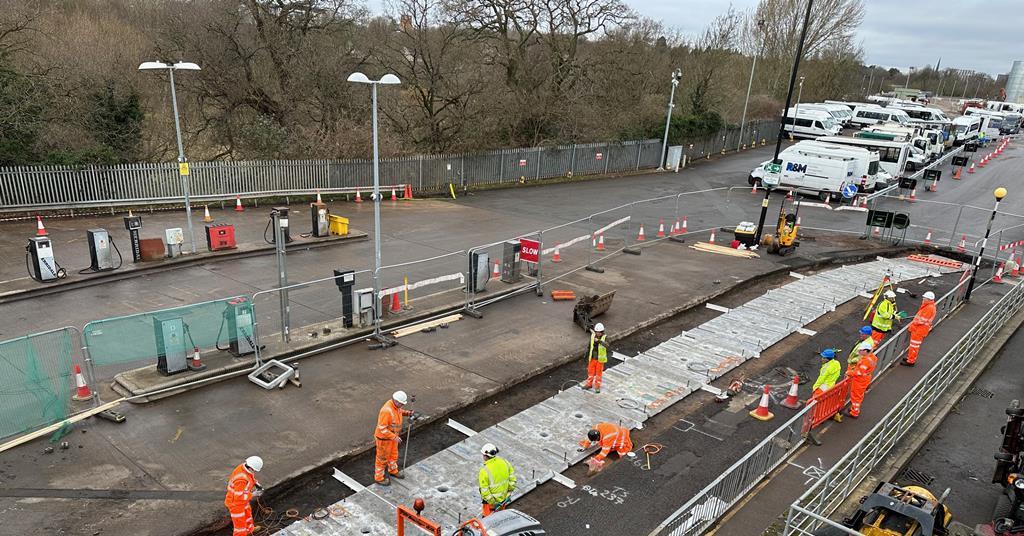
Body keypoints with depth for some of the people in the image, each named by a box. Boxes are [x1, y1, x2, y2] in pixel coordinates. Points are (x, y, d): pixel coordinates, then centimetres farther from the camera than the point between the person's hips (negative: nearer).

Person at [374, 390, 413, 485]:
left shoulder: (395, 404, -10)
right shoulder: (387, 410, -38)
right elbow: (382, 429, -32)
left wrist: (407, 412, -2)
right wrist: (394, 437, -29)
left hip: (392, 436, 8)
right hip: (384, 438, -8)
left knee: (393, 455, 27)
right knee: (382, 458, 13)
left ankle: (393, 471, 51)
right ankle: (379, 477, 34)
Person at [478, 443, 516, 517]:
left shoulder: (484, 471, -27)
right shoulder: (504, 462, -12)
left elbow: (484, 491, -23)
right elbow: (512, 478, -1)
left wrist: (493, 502, -13)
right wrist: (509, 491, 10)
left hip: (491, 500, -5)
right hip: (504, 497, 5)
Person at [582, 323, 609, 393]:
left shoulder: (605, 338, -18)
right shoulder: (592, 336, -7)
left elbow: (606, 345, -38)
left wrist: (599, 341, -53)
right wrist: (587, 354, 12)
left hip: (600, 359, -3)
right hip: (592, 358, 3)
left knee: (599, 373, 8)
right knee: (590, 372, 15)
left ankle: (597, 387, 22)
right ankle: (589, 384, 33)